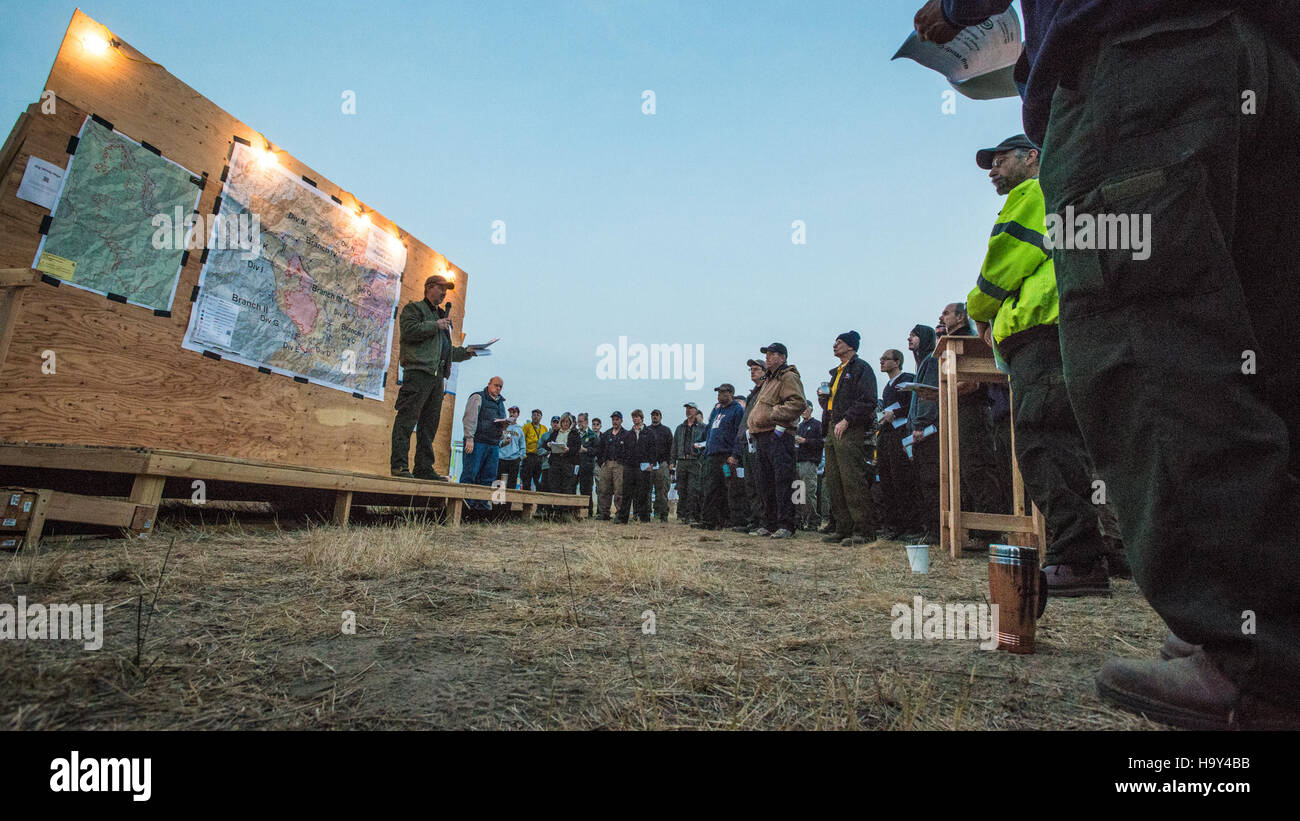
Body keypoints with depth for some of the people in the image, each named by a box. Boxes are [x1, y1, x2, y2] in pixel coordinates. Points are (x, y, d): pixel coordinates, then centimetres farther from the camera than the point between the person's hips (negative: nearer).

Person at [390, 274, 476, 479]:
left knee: (430, 423, 6)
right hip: (418, 371, -8)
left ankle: (424, 468, 8)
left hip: (437, 376, 8)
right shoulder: (414, 308, 7)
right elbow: (408, 331, -12)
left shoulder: (442, 315, 31)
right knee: (407, 418, -11)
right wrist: (435, 326, -8)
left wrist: (465, 352, 18)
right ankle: (399, 464, -11)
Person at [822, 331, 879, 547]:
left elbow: (867, 401, -14)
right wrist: (824, 395, 12)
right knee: (834, 482, 8)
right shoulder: (837, 372, 24)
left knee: (853, 481, -11)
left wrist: (845, 420, -18)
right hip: (833, 430, 9)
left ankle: (864, 530, -5)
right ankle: (844, 528, 14)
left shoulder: (861, 369, -3)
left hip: (851, 431, -9)